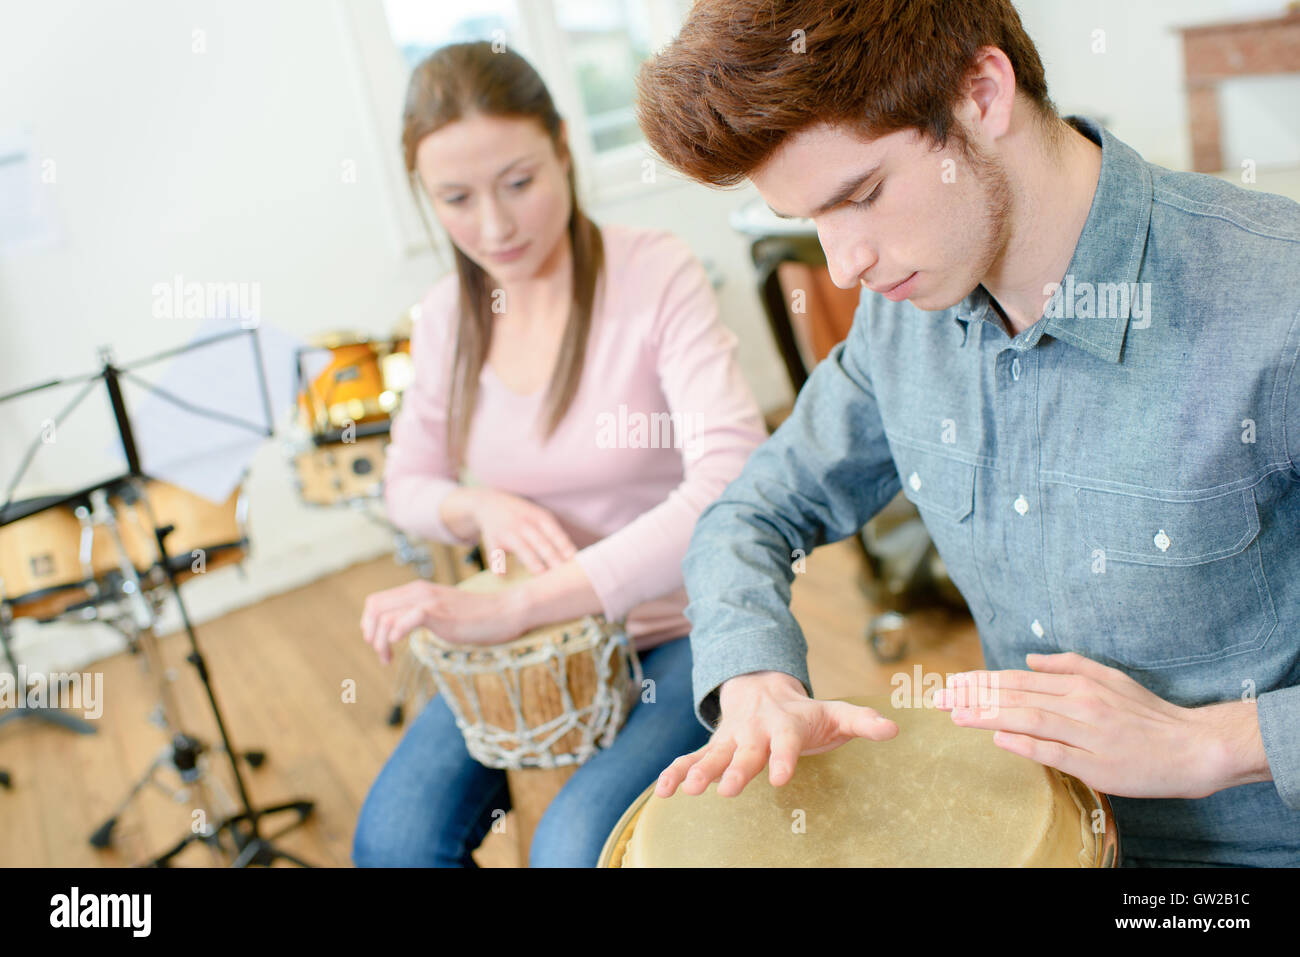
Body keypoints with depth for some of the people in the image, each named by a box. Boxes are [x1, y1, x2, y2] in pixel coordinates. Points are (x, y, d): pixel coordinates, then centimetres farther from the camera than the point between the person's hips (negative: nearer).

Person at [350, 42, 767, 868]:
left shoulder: (655, 273, -18)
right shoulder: (448, 317, 0)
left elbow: (734, 484, -30)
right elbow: (408, 485, 12)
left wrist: (517, 607, -35)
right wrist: (477, 505, -13)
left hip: (683, 628, -4)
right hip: (537, 640, 5)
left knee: (576, 849, -24)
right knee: (392, 838, -10)